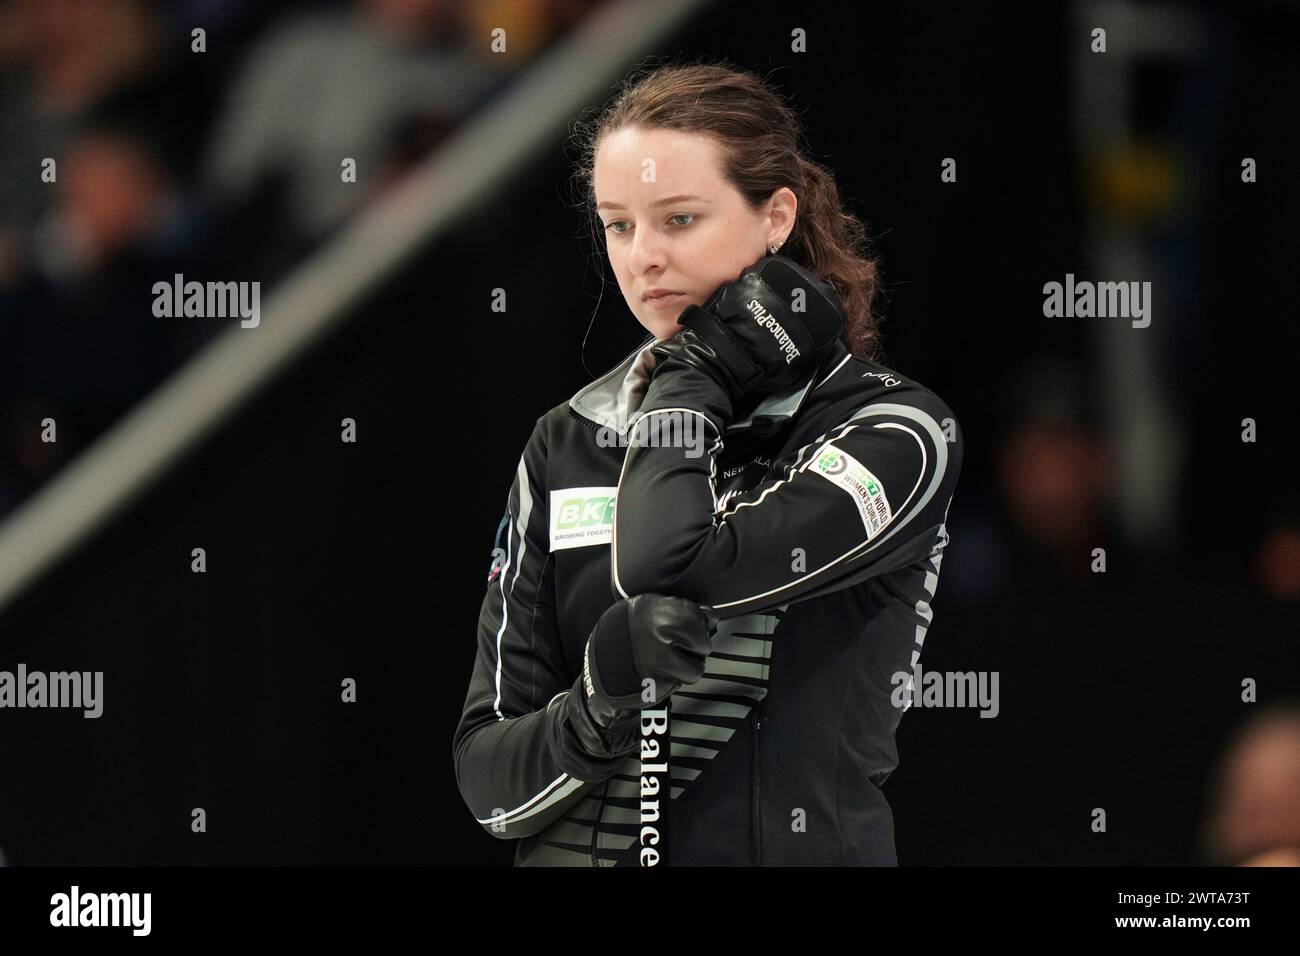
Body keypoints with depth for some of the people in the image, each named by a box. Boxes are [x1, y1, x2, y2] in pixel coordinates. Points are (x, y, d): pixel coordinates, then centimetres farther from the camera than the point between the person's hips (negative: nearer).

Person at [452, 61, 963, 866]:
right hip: (580, 854, 3)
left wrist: (694, 377, -10)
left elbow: (674, 571, -25)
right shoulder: (565, 447, 2)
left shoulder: (895, 432, -9)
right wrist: (599, 701, -20)